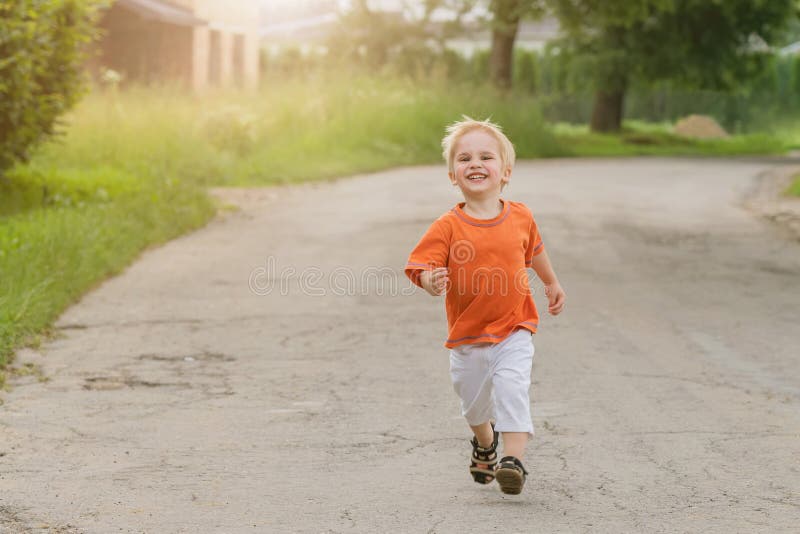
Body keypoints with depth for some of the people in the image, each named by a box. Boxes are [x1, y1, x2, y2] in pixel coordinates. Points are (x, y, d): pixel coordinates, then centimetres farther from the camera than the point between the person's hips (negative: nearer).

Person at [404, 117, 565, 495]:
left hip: (513, 331, 0)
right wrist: (432, 282, -39)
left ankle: (513, 460, -19)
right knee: (474, 402, 16)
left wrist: (552, 283, 30)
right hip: (467, 335, 0)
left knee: (511, 387, -22)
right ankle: (484, 441, 48)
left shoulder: (520, 217, -4)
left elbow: (534, 251, 17)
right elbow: (421, 267, -17)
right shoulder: (447, 227, -13)